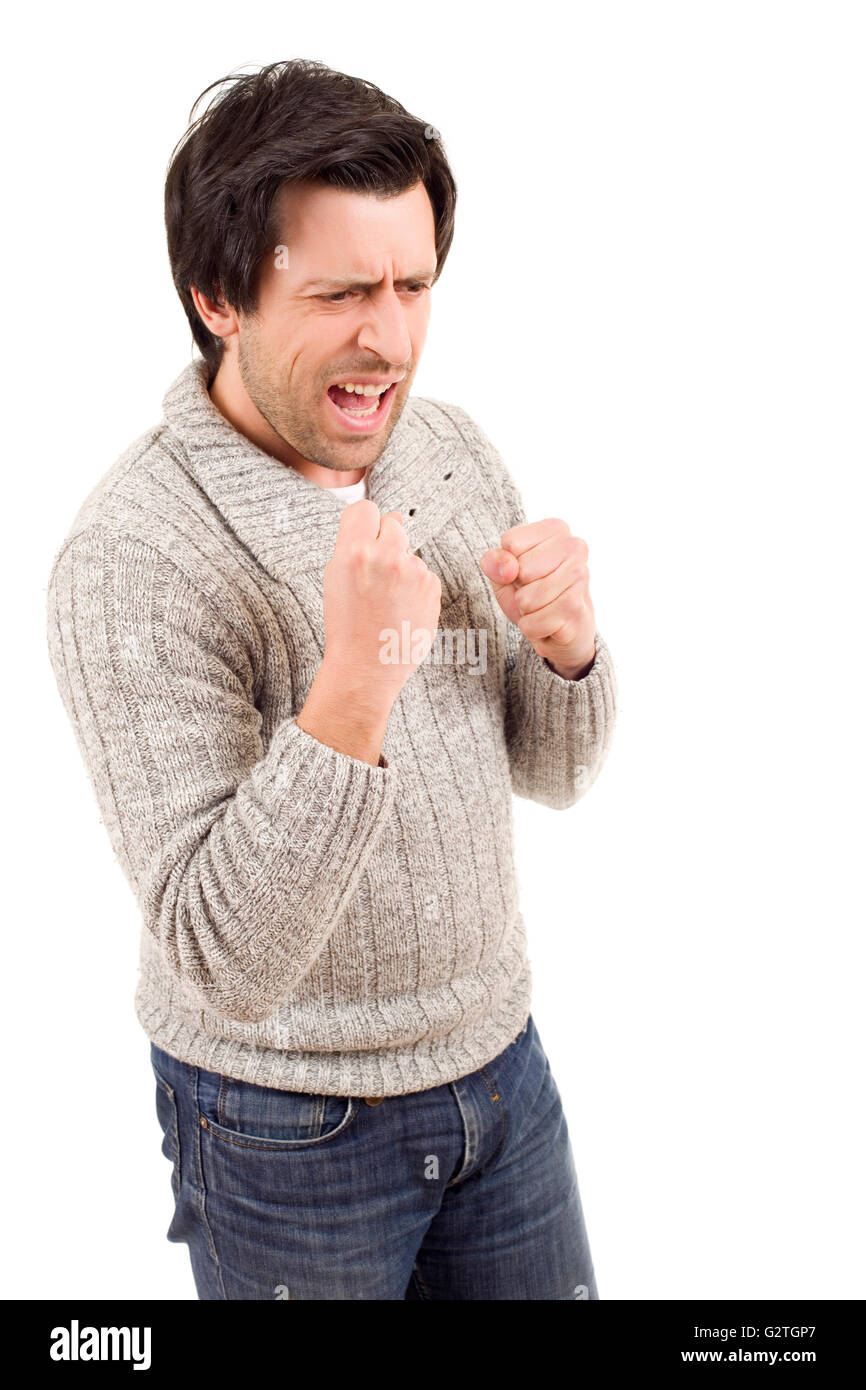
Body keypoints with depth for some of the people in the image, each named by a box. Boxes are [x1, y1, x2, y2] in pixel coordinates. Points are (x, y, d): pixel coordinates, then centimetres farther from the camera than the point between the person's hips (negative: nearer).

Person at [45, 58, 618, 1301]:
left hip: (500, 1060, 5)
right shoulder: (132, 558, -23)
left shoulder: (454, 449, -4)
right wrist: (355, 684, -37)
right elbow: (223, 964, -26)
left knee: (550, 1290, 22)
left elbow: (555, 773, 4)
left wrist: (567, 645, -17)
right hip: (290, 1124, -5)